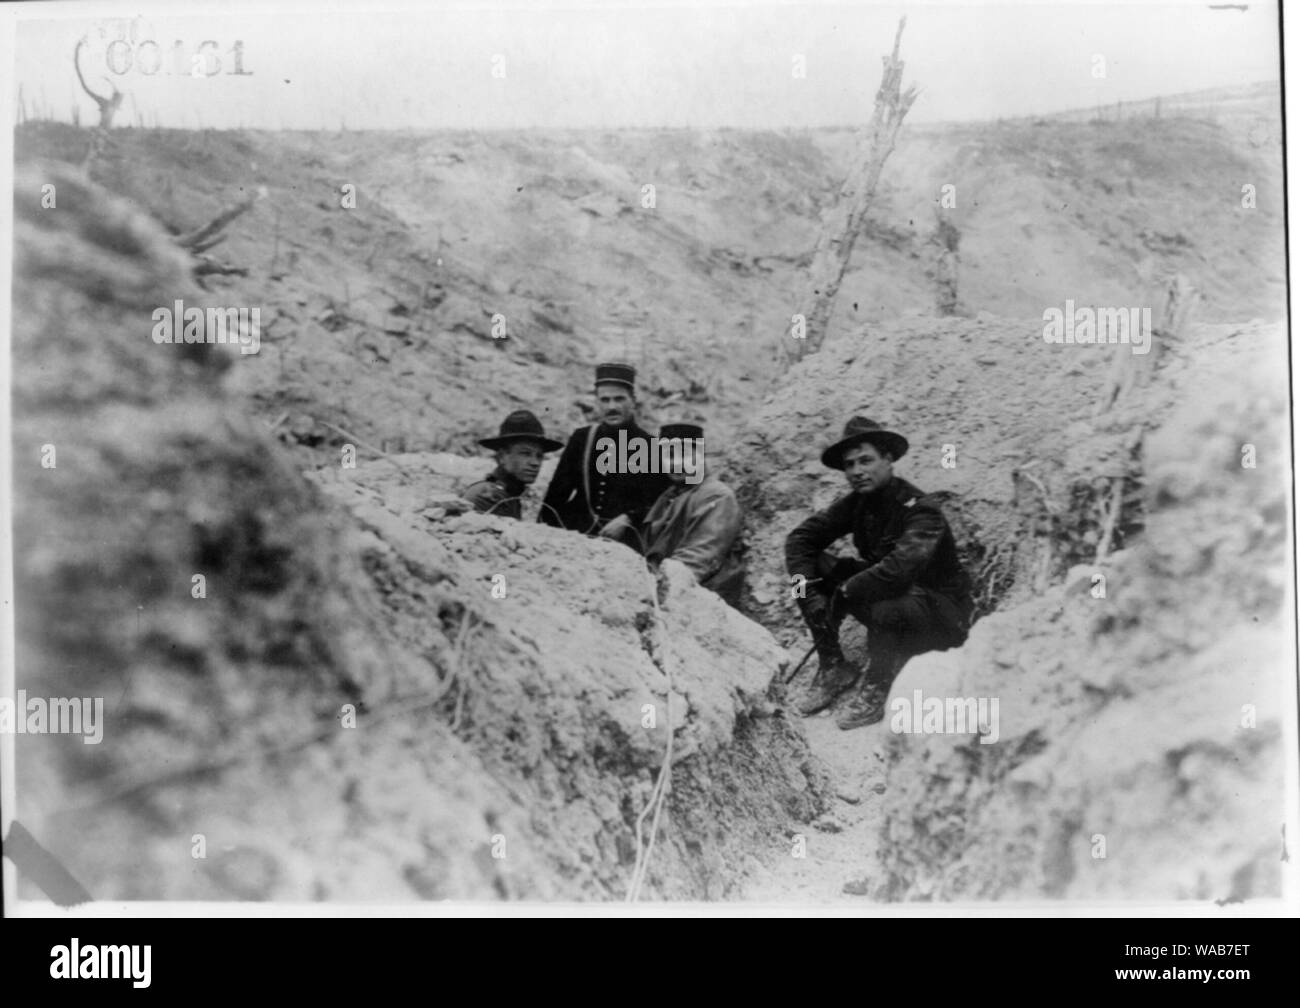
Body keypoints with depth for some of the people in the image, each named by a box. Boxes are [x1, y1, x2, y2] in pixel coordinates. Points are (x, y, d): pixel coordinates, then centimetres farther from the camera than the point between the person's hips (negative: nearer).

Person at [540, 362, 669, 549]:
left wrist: (627, 521, -15)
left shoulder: (649, 446, 4)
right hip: (579, 533, 3)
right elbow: (557, 492, 15)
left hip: (625, 539, -3)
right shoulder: (581, 439, 14)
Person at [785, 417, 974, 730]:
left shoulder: (921, 510, -25)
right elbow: (801, 537, -5)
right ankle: (834, 668, 0)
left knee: (885, 609, -40)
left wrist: (843, 593, -29)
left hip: (942, 614, -7)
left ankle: (877, 687, -11)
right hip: (887, 593, 7)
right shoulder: (857, 503, -4)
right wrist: (812, 596, -20)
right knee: (815, 567, -11)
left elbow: (900, 569, -41)